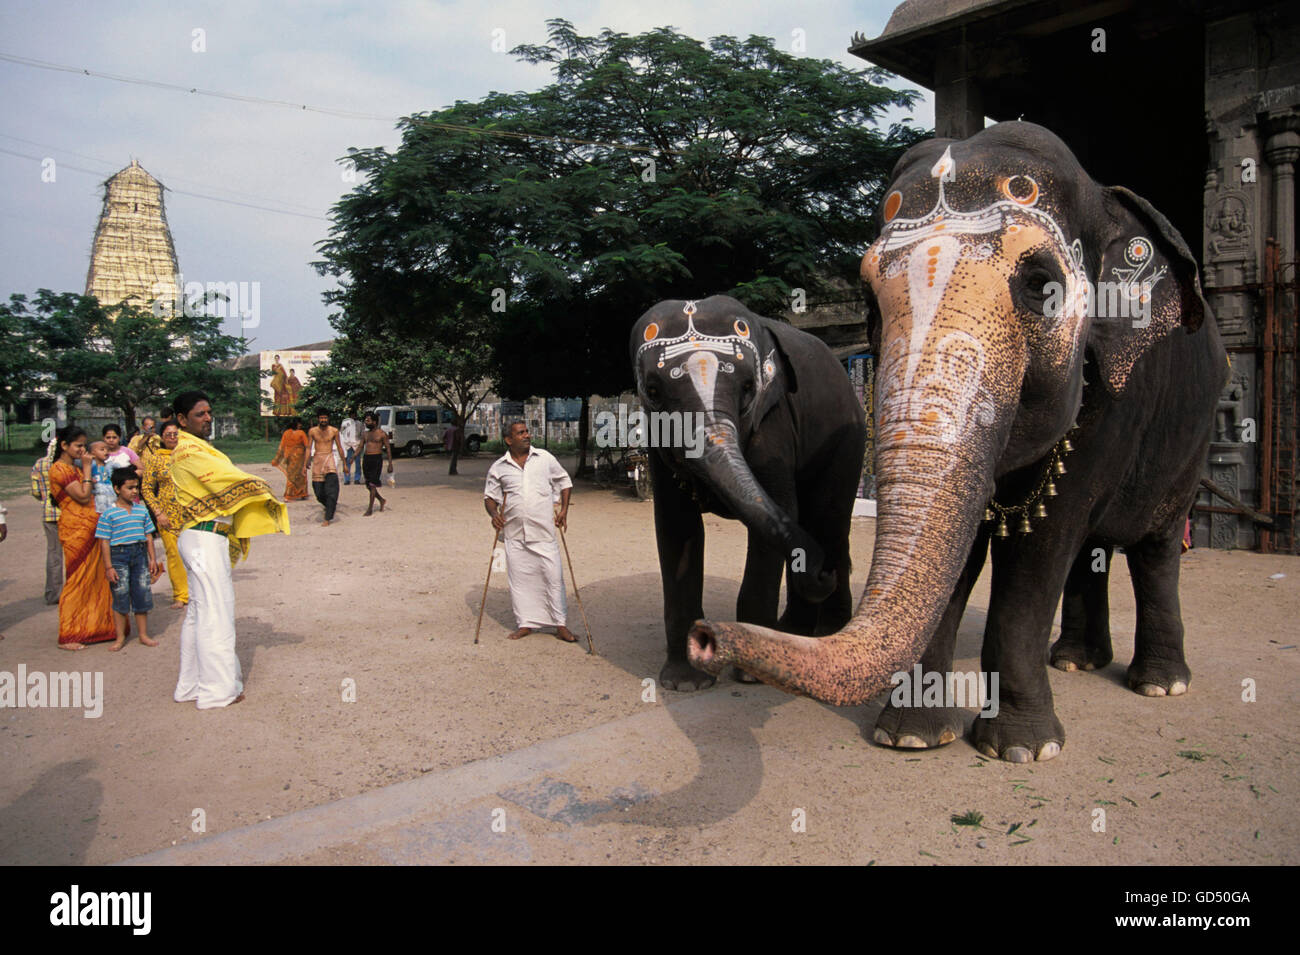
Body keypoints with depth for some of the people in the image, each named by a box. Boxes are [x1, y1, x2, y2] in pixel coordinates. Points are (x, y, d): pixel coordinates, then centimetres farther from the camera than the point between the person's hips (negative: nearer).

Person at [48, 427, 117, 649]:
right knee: (77, 581, -5)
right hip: (75, 530, -9)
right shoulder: (59, 469, -10)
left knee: (95, 579, 11)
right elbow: (83, 496, -16)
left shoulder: (75, 468, 19)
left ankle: (90, 628, 20)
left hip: (89, 528, 9)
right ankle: (67, 638, 1)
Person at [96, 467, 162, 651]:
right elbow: (104, 542, -7)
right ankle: (120, 637, 16)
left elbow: (148, 536, 12)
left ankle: (143, 634, 19)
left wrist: (153, 559, 9)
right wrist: (109, 567, -10)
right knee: (120, 596, 2)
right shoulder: (109, 514, -6)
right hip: (118, 555, -4)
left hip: (140, 554, 4)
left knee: (142, 594, 6)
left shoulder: (142, 510, 8)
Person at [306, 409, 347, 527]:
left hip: (329, 458, -2)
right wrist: (305, 464, 1)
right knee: (318, 490, 3)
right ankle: (329, 505, 35)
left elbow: (339, 447, 10)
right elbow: (308, 448, 8)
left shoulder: (334, 431, 3)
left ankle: (327, 518, -15)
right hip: (317, 460, 2)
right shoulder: (312, 431, 5)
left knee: (331, 489, -16)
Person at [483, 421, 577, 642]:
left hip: (544, 532, -1)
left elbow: (564, 481, 16)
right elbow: (489, 496, 14)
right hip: (514, 534, 1)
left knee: (553, 576, -1)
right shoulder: (498, 468, 5)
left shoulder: (545, 458, 6)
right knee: (519, 579, 5)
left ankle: (560, 624, 8)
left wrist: (564, 509, 5)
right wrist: (494, 514, -6)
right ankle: (525, 623, 18)